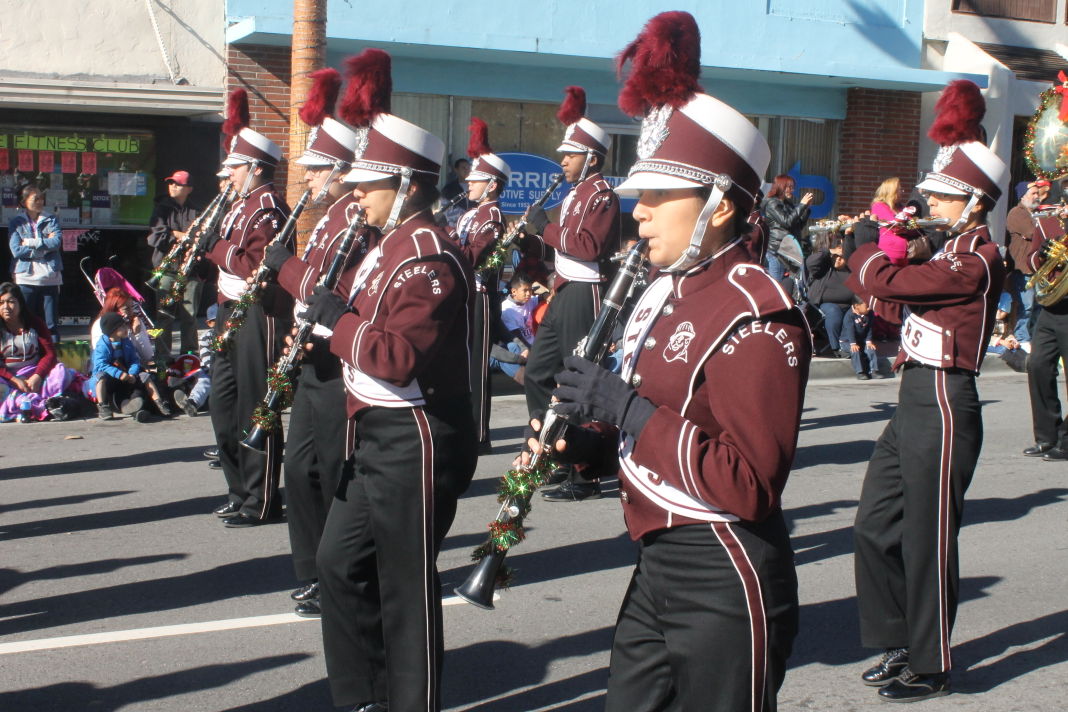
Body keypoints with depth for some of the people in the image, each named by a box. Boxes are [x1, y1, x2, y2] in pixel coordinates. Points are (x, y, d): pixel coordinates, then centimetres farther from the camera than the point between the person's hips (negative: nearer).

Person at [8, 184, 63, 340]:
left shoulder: (51, 220, 10)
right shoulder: (16, 223, 6)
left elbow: (57, 242, -8)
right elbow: (16, 250, -7)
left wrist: (31, 242, -8)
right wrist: (45, 246, -6)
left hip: (50, 277, 1)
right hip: (26, 278, -1)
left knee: (51, 324, 1)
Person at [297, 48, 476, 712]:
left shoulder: (430, 258, -19)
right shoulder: (392, 247, 12)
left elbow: (402, 357, -28)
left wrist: (336, 316, -18)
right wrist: (331, 316, 3)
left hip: (417, 443, -11)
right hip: (378, 436, 11)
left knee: (406, 587, 0)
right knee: (341, 561, 17)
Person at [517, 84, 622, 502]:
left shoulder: (602, 195, -11)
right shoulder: (575, 194, 18)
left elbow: (590, 246, -24)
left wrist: (546, 228, -17)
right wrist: (537, 231, 4)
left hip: (585, 295, -10)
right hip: (564, 293, 10)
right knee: (537, 374, 12)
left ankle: (584, 478, -1)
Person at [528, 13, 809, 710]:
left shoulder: (756, 317, -19)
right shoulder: (664, 292, 9)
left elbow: (751, 486, -24)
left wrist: (626, 410, -25)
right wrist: (587, 439, -1)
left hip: (725, 586, -9)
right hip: (656, 568, 9)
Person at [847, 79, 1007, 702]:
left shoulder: (978, 260, -16)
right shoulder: (950, 251, 14)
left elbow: (883, 281, -20)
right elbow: (895, 305, 19)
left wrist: (865, 248, 0)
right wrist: (884, 250, 8)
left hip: (943, 408, -10)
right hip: (916, 403, 10)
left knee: (927, 542, 1)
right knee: (875, 527, 14)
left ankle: (931, 667, 15)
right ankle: (899, 645, 27)